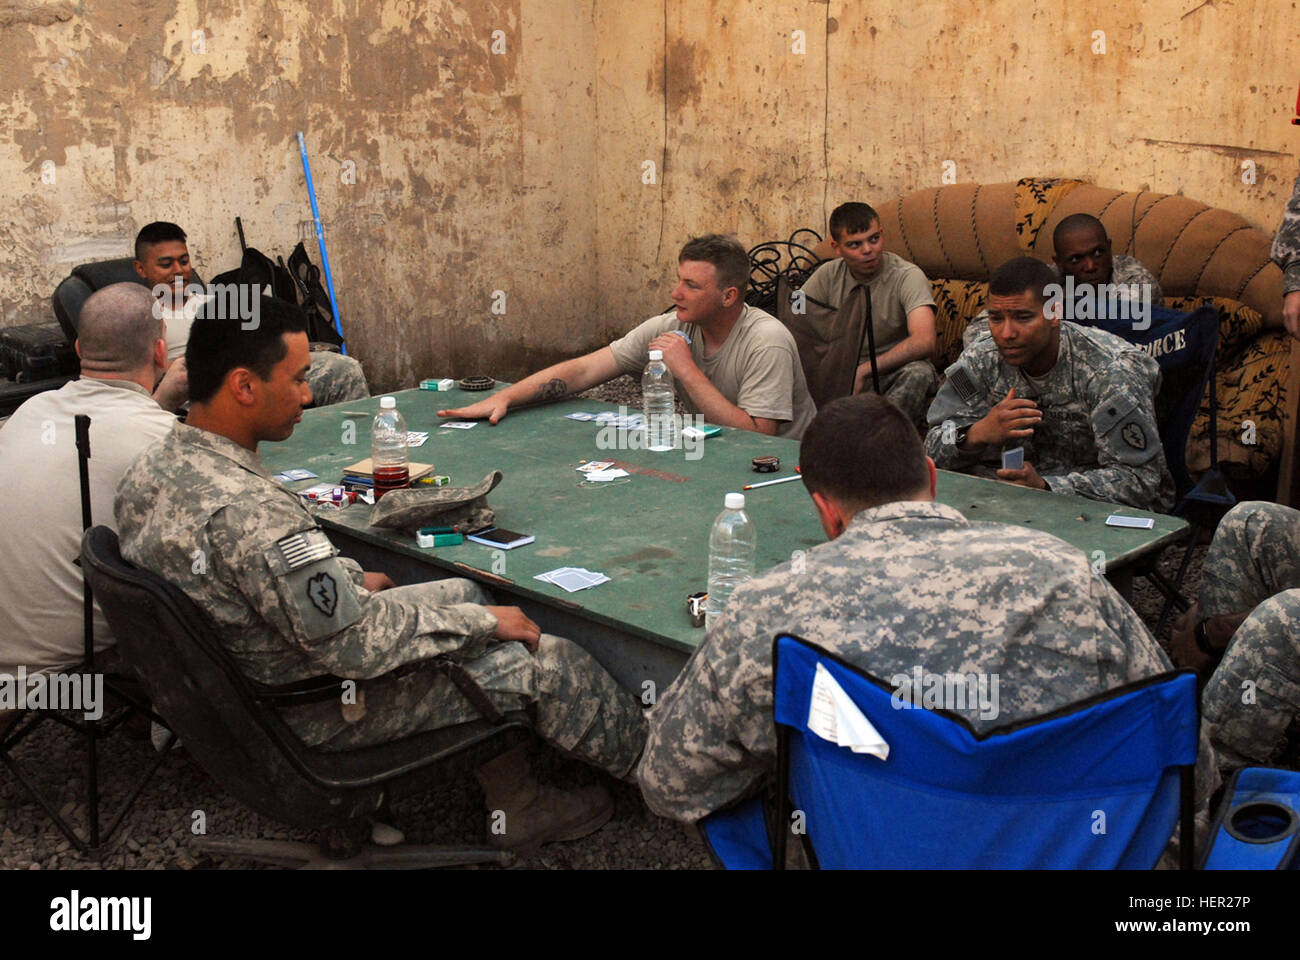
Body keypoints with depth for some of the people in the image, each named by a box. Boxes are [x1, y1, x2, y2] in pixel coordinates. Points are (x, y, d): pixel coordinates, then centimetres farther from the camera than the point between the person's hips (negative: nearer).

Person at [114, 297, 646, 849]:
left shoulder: (152, 468, -5)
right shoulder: (248, 511, -35)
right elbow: (358, 647, -28)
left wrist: (346, 577, 11)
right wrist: (486, 621, -16)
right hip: (309, 712, -9)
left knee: (463, 594, 19)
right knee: (547, 662, -2)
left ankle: (518, 807, 27)